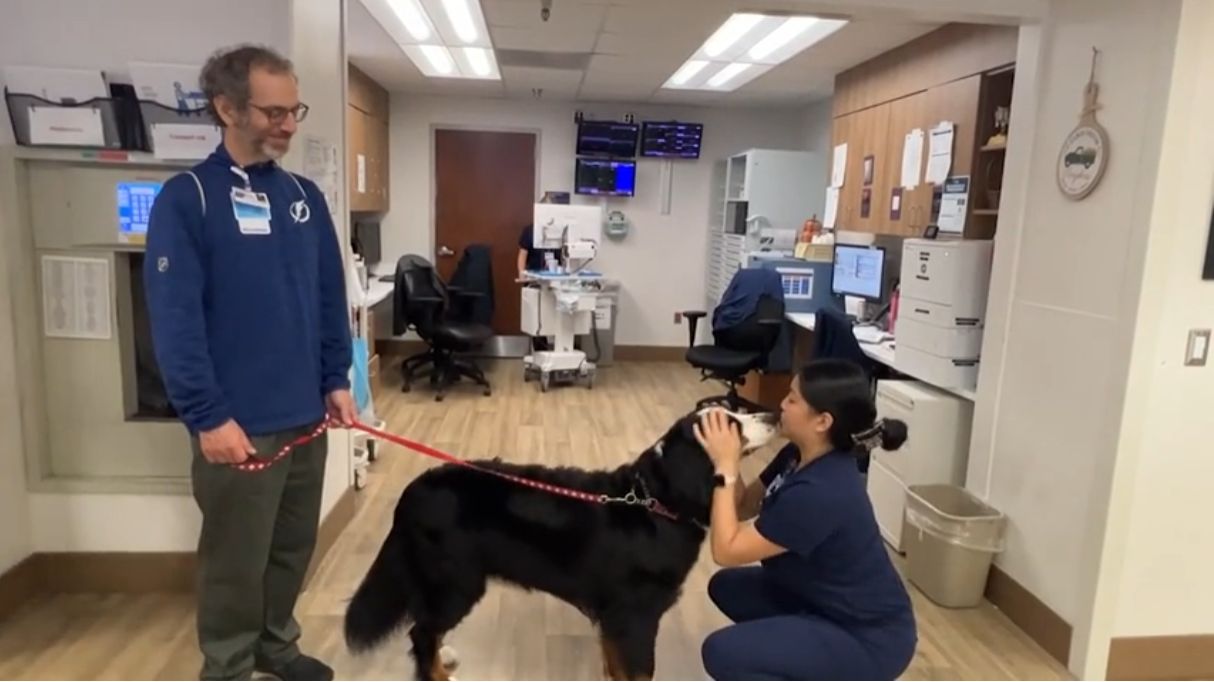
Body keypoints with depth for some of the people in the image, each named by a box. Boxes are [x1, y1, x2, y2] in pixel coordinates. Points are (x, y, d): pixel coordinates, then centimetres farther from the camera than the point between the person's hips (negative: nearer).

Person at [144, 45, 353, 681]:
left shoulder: (304, 195, 7)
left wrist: (336, 380, 7)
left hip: (306, 416, 6)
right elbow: (175, 320, -15)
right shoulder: (186, 198, -10)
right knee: (236, 563, 10)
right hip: (239, 424, -5)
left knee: (294, 547, 19)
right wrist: (207, 416, -18)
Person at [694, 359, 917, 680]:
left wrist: (725, 467, -22)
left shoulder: (821, 493, -32)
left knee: (723, 653, -18)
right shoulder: (798, 457, -5)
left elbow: (727, 551, -25)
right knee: (727, 587, 11)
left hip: (869, 638, -9)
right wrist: (728, 458, -11)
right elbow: (744, 506, 5)